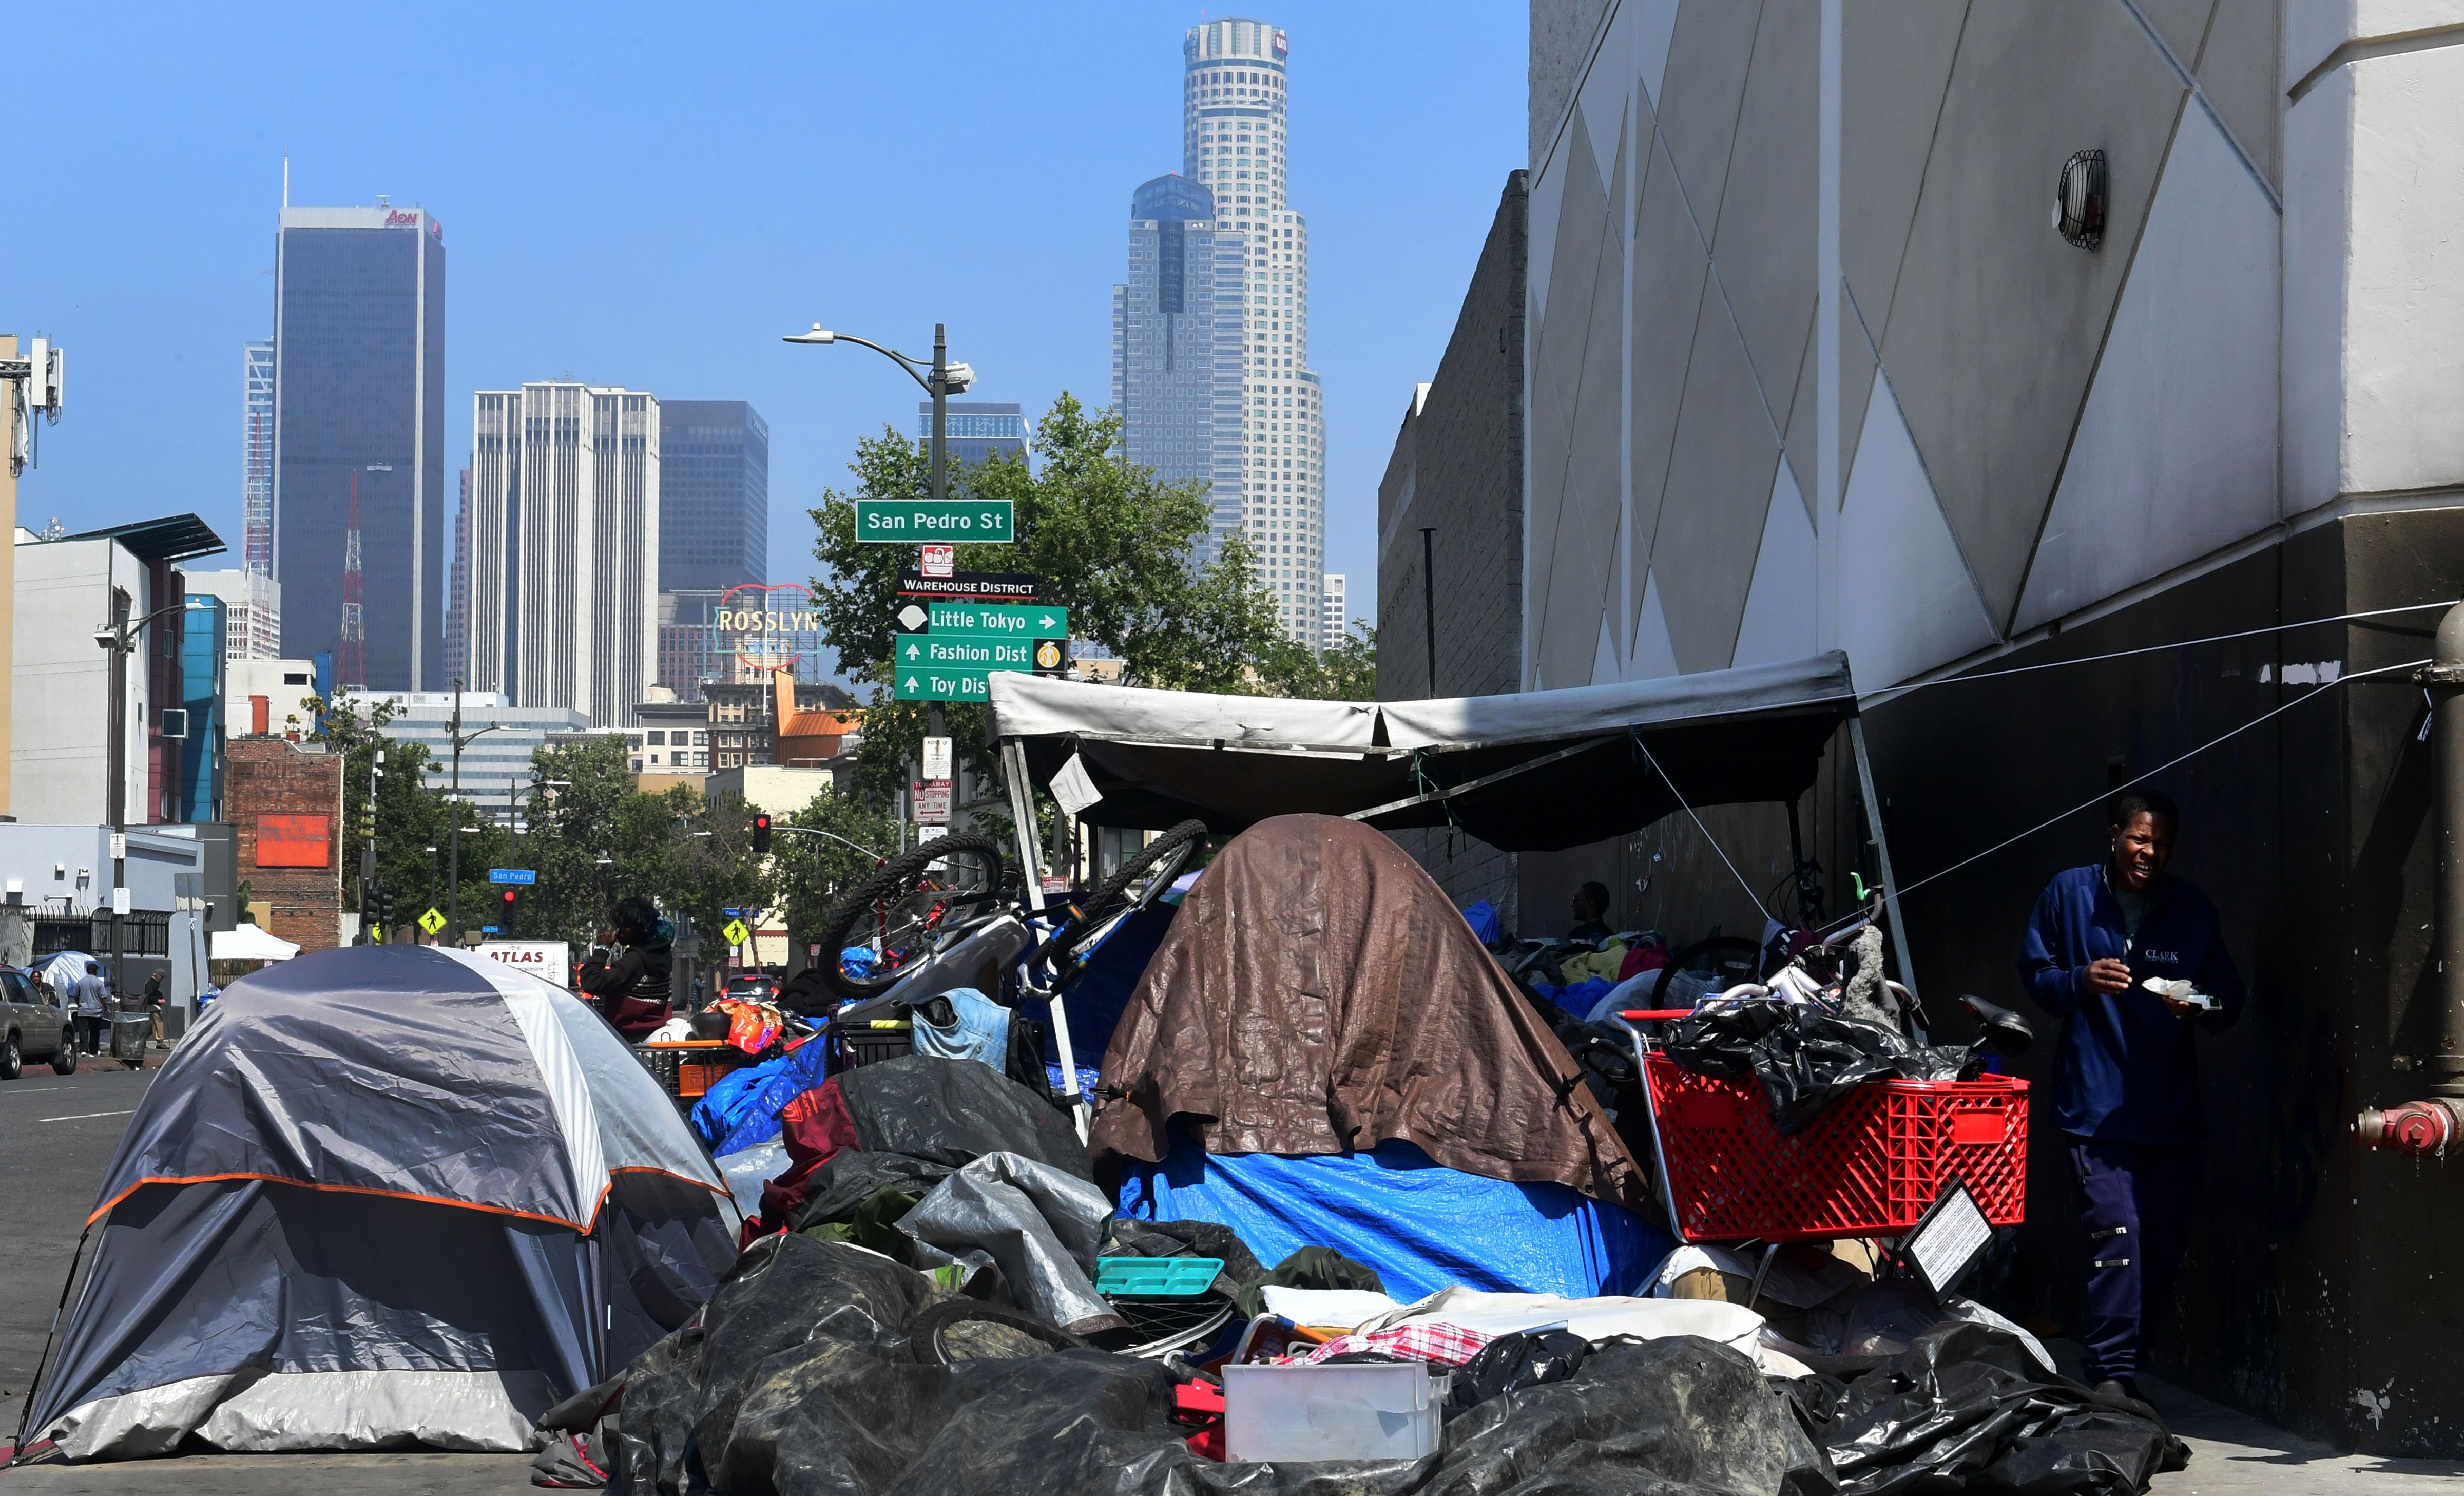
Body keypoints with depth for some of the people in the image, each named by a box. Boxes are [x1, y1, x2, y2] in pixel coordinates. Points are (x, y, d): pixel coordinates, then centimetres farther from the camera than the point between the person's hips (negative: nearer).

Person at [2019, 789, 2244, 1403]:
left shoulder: (2193, 910, 10)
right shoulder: (2070, 894, 5)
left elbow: (2230, 996, 12)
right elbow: (2035, 975, 8)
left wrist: (2201, 1007, -11)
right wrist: (2080, 982, -12)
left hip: (2172, 1105, 3)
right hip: (2097, 1100, -3)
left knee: (2165, 1238, 5)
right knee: (2116, 1230, -15)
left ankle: (2127, 1357, 20)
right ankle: (2113, 1372, -12)